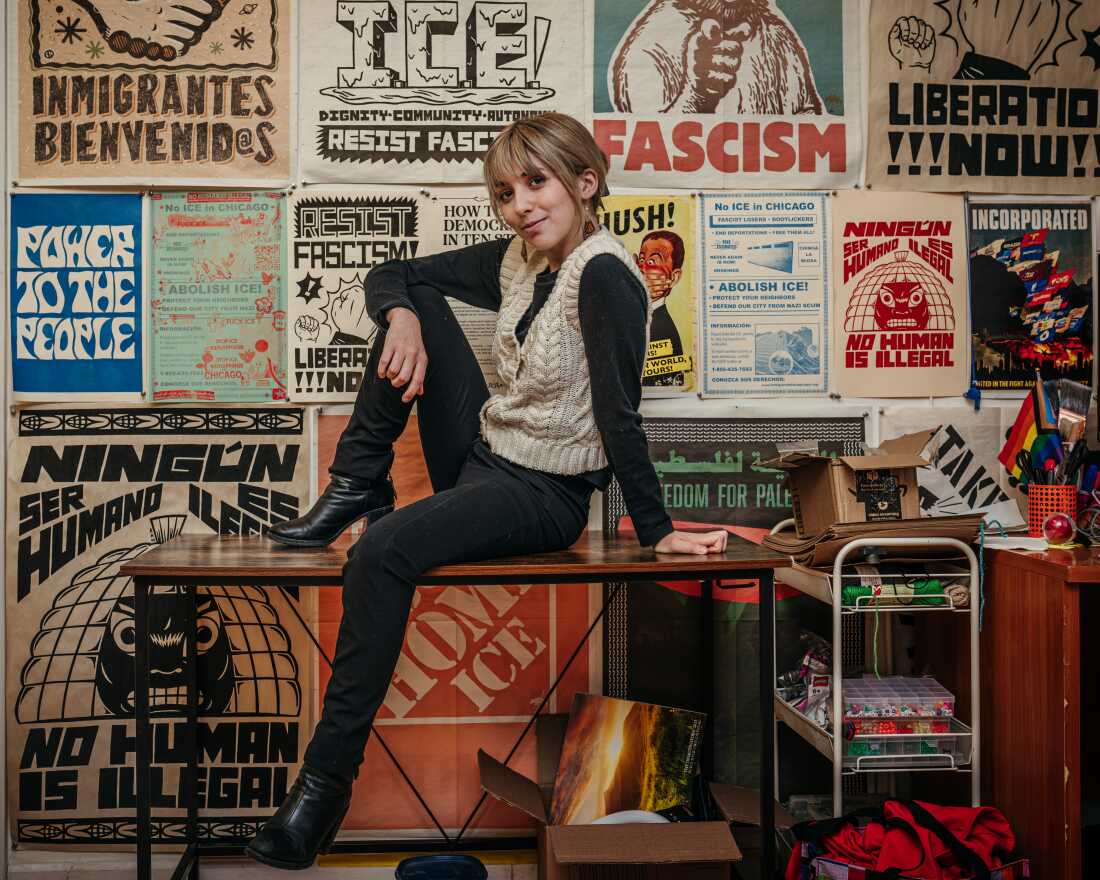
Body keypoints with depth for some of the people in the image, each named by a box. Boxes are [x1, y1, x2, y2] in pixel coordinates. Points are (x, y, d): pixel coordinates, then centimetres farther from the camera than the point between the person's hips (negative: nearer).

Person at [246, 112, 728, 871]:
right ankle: (359, 488, 1)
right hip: (480, 459, 8)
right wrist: (404, 320, -12)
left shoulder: (603, 274, -18)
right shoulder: (516, 260, 6)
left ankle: (329, 778, -19)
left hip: (543, 496, -8)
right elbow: (392, 276, 10)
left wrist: (656, 531, -20)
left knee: (383, 552, -31)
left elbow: (619, 414, -21)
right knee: (415, 301, -1)